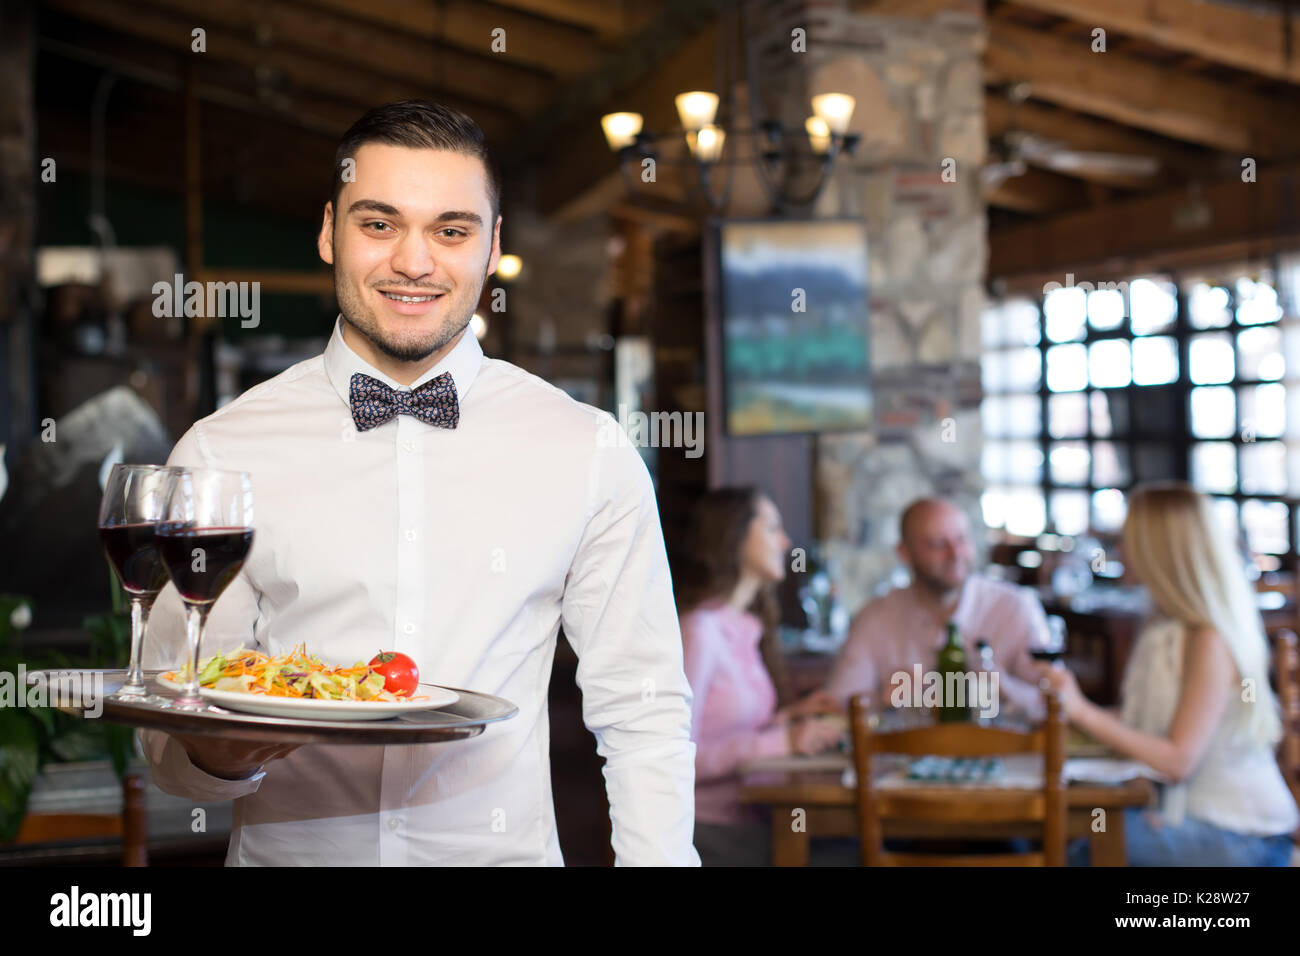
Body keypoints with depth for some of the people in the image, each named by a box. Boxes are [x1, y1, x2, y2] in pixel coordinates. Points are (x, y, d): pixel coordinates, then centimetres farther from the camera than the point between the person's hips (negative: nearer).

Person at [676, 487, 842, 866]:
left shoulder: (746, 628, 13)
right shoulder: (698, 629, -12)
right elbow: (677, 755, -18)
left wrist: (791, 715, 8)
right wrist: (783, 742, -17)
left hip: (743, 817, 8)